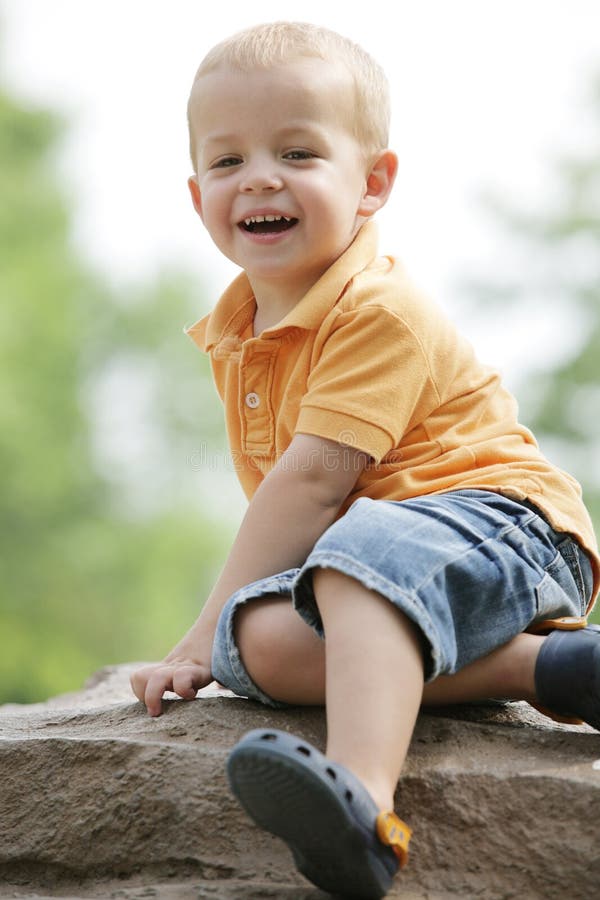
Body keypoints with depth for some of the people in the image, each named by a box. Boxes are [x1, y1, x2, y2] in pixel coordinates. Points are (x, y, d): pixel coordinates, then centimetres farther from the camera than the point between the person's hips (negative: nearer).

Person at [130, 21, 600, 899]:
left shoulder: (379, 313, -16)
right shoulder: (234, 333, 13)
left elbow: (313, 481, -21)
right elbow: (275, 487, 17)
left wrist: (200, 641, -19)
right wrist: (226, 633, 7)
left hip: (499, 528, -8)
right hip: (387, 575, 8)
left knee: (363, 553, -39)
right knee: (261, 640, -23)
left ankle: (364, 809, -60)